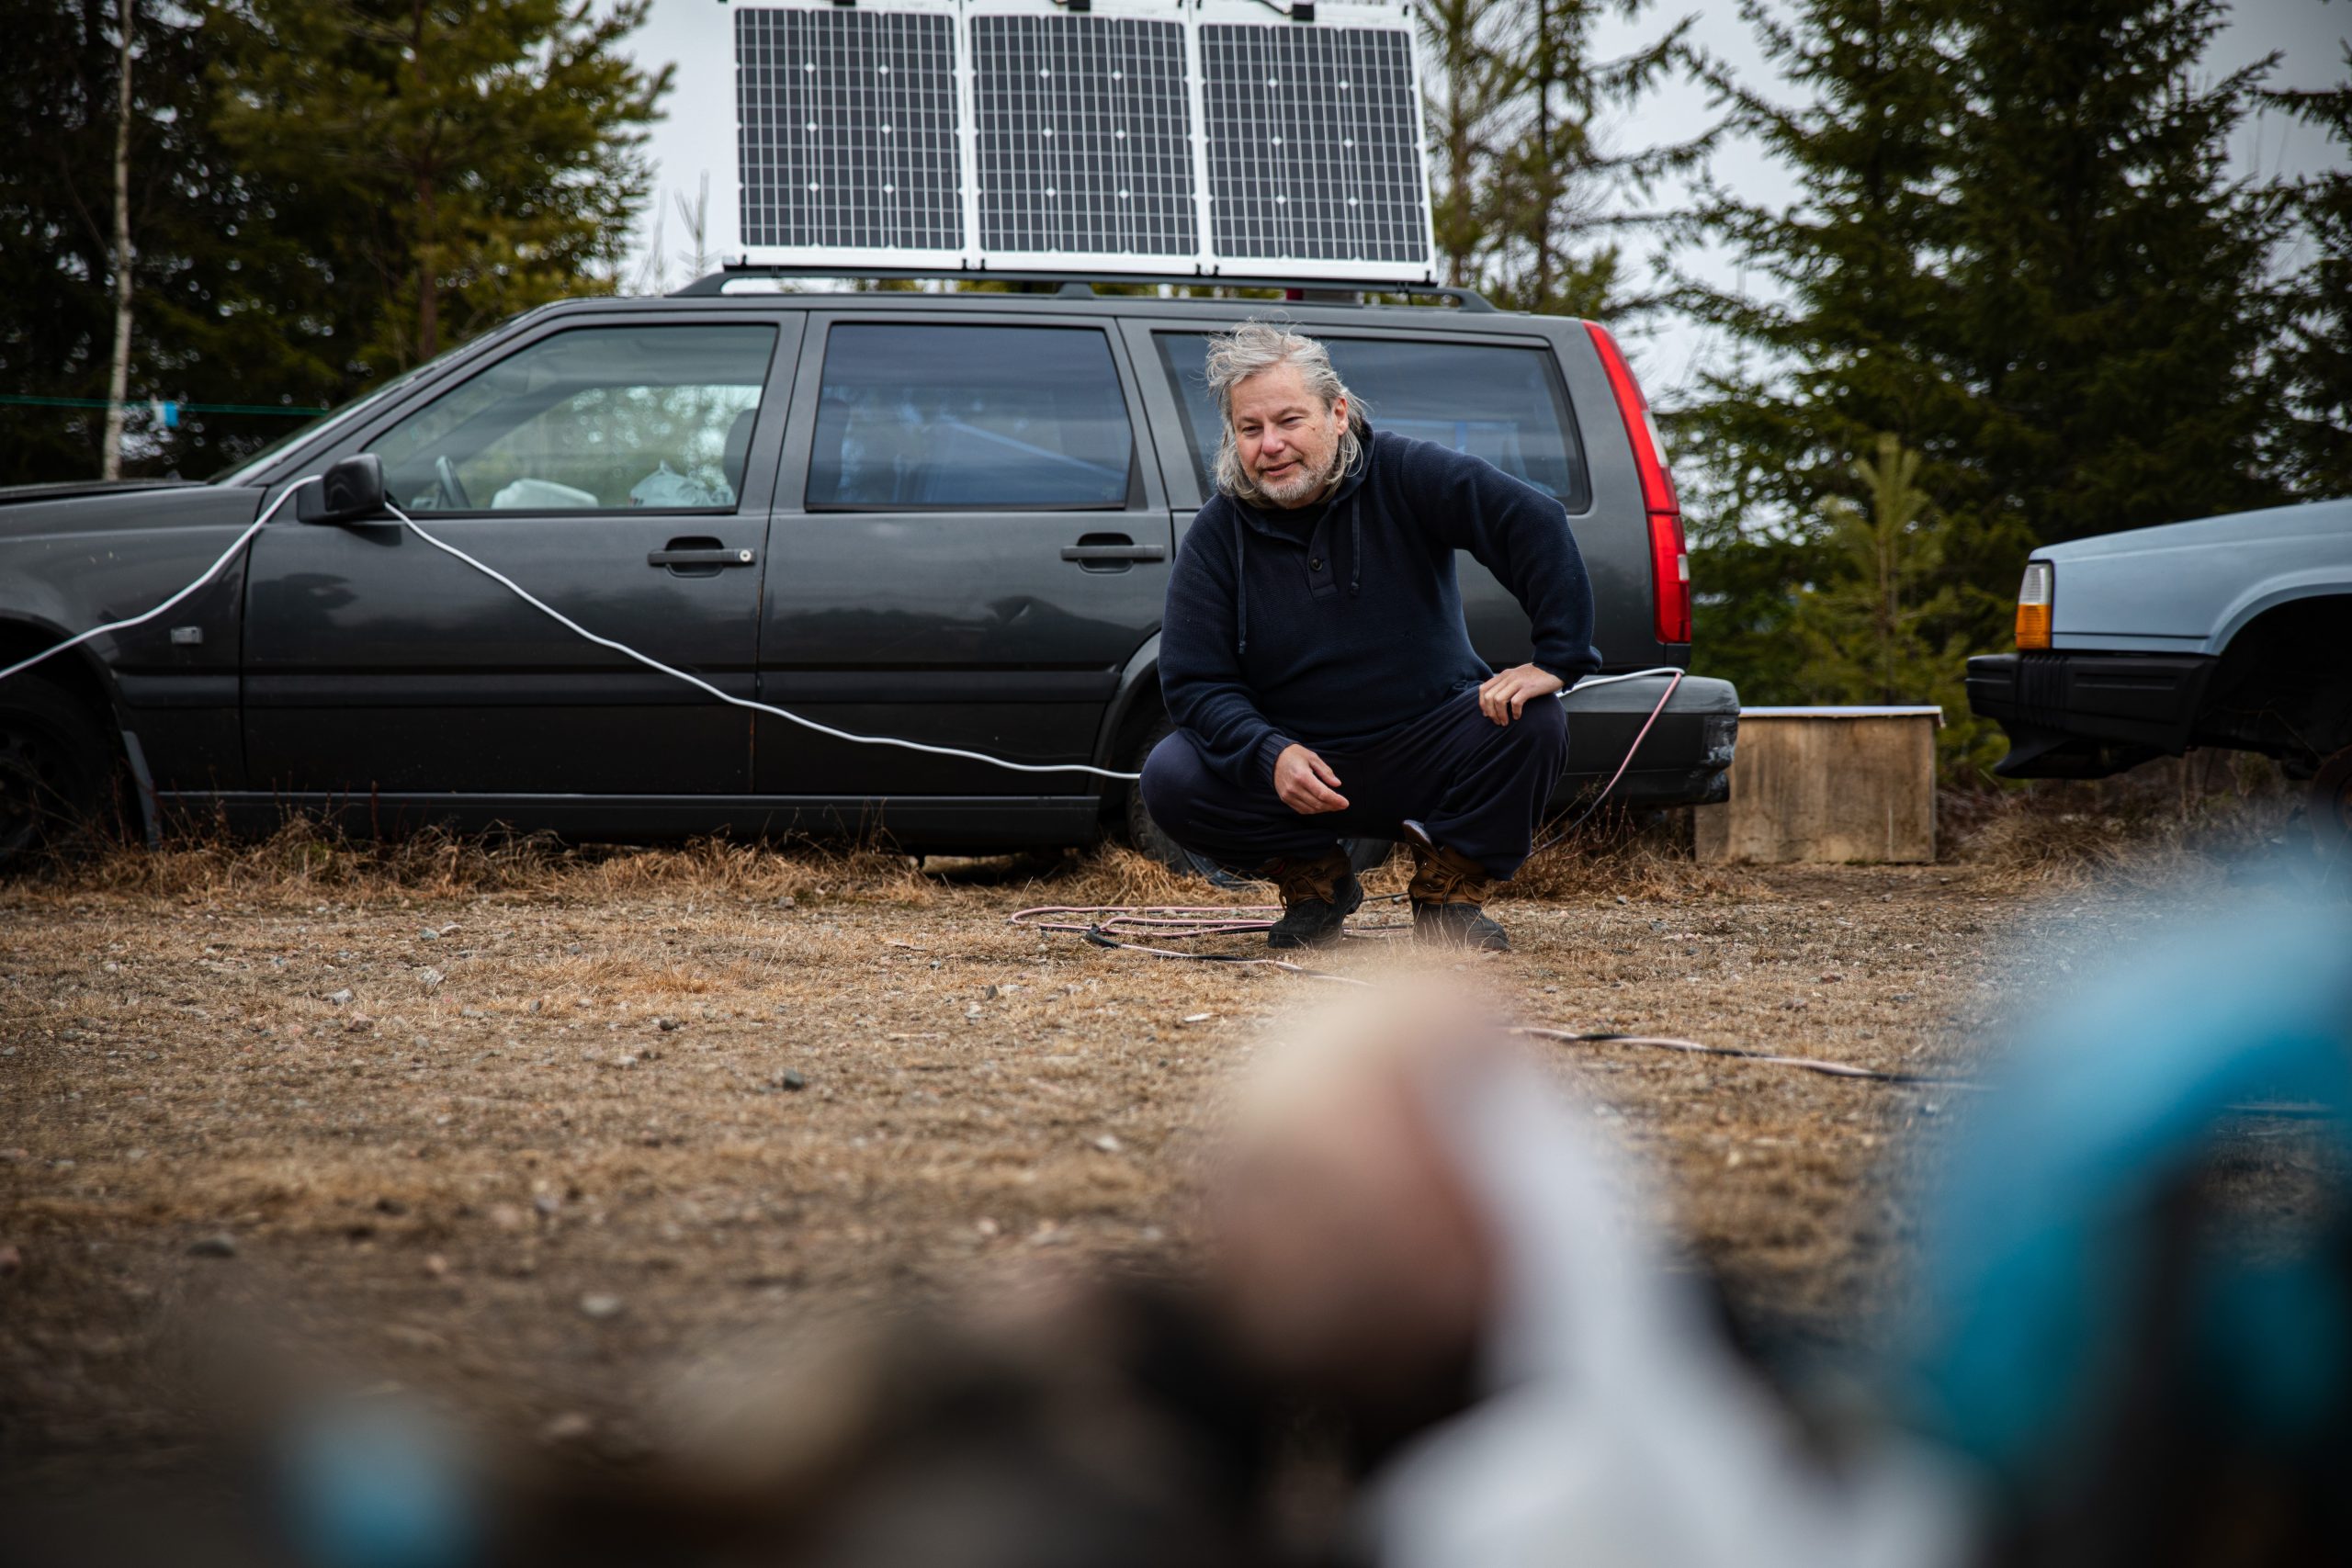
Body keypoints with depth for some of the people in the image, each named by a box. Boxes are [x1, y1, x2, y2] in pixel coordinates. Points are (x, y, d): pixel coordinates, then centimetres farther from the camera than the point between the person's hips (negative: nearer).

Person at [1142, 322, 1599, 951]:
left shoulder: (1405, 475, -10)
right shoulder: (1216, 535, -5)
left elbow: (1534, 523, -17)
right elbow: (1194, 681, -7)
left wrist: (1557, 660, -26)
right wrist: (1271, 755, -25)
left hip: (1431, 747, -1)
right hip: (1301, 760, 1)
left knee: (1532, 725, -28)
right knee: (1169, 778, -23)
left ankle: (1450, 888, -3)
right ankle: (1314, 880, 5)